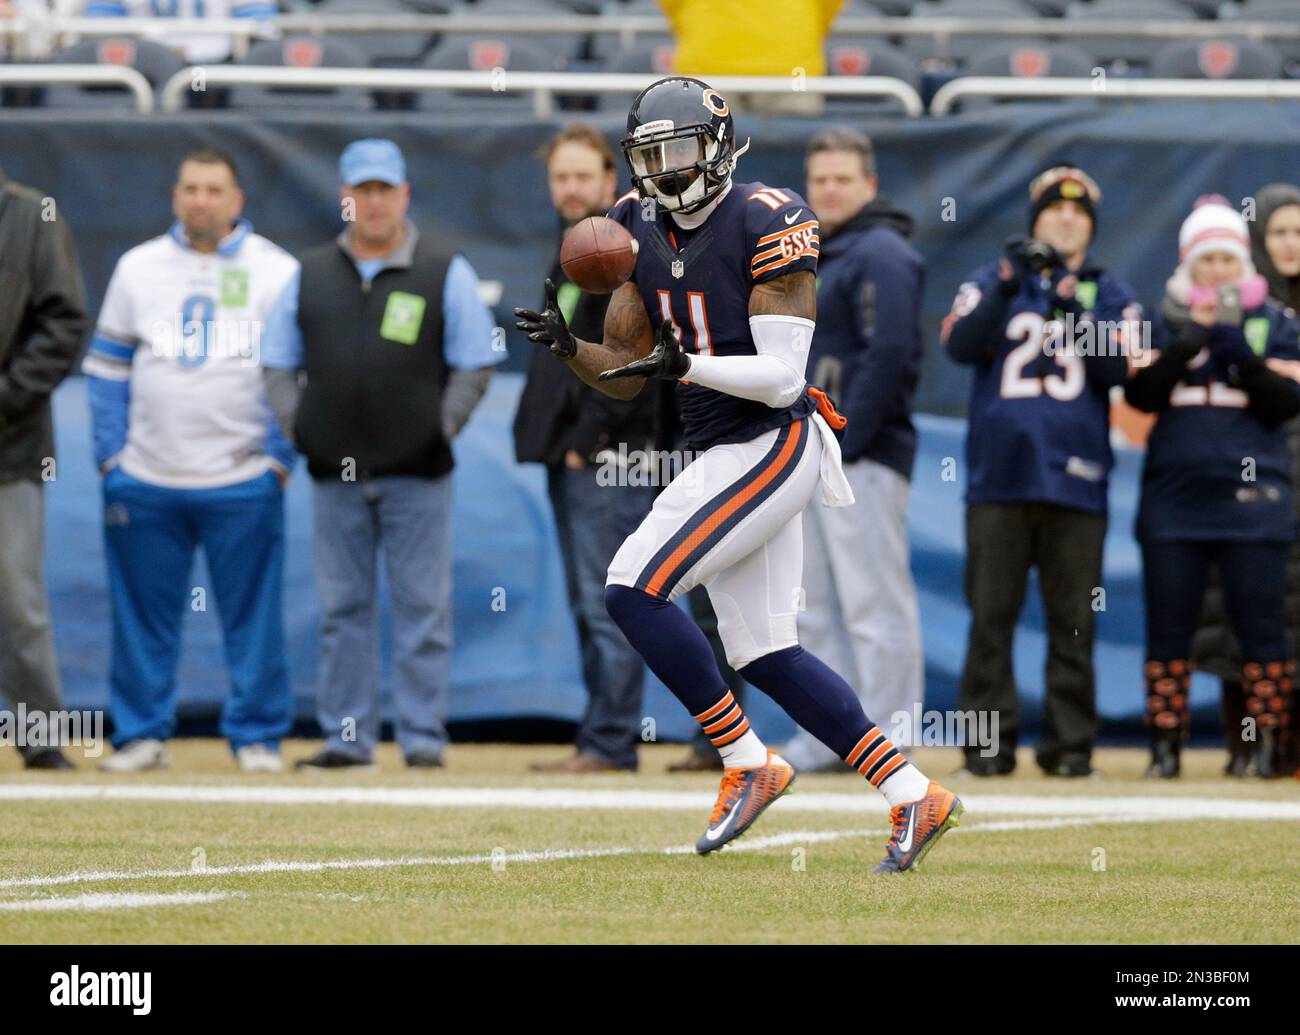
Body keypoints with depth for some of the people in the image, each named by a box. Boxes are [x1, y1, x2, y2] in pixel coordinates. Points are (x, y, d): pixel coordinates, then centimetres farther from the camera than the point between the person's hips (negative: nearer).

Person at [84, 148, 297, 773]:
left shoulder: (277, 272, 4)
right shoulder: (138, 268, 11)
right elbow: (107, 366, 12)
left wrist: (279, 457, -4)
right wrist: (110, 453, 3)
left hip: (244, 485, -2)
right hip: (145, 481, 2)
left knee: (253, 614, -1)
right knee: (141, 615, 4)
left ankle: (257, 737, 6)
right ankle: (142, 734, 12)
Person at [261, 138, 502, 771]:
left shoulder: (446, 273, 4)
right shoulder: (310, 275, 11)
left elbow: (476, 364, 3)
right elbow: (278, 364, 14)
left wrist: (441, 428, -6)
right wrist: (297, 428, 1)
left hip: (417, 474, -2)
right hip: (335, 474, 3)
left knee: (422, 607, -3)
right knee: (343, 609, 5)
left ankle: (423, 737, 1)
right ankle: (346, 737, 10)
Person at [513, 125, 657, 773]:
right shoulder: (571, 254, 20)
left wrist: (587, 439, -19)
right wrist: (553, 439, 15)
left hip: (609, 457, -10)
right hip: (571, 456, 10)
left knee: (608, 604, -10)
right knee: (589, 605, 10)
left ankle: (608, 741, -10)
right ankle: (605, 737, 13)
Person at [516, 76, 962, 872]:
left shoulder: (766, 224, -13)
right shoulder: (642, 231, 10)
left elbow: (783, 377, -18)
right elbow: (626, 378, 14)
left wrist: (686, 364, -30)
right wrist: (566, 345, -6)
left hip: (772, 445, -8)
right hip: (724, 455, 8)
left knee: (635, 590, -15)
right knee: (765, 655, 6)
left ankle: (749, 764, -5)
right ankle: (914, 797, 11)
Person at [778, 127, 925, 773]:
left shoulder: (880, 252, -9)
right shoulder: (818, 255, 20)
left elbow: (889, 351, -19)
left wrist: (846, 441, -21)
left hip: (862, 457, -10)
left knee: (874, 604, -9)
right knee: (814, 610, 11)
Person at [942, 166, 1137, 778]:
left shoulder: (1111, 296, 13)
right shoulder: (991, 284, 13)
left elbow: (1115, 370, -2)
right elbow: (961, 345, -5)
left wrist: (1074, 312, -15)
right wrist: (1008, 284, -16)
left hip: (1076, 480, 0)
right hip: (998, 476, 0)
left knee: (1073, 621, 0)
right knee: (991, 614, -3)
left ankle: (1070, 743, 4)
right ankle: (989, 741, 0)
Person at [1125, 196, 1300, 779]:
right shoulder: (1165, 320, 11)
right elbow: (1140, 395, 0)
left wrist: (1241, 355, -14)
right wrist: (1183, 347, -14)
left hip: (1252, 498, -1)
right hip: (1173, 496, 1)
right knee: (1168, 624, 1)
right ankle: (1165, 745, 5)